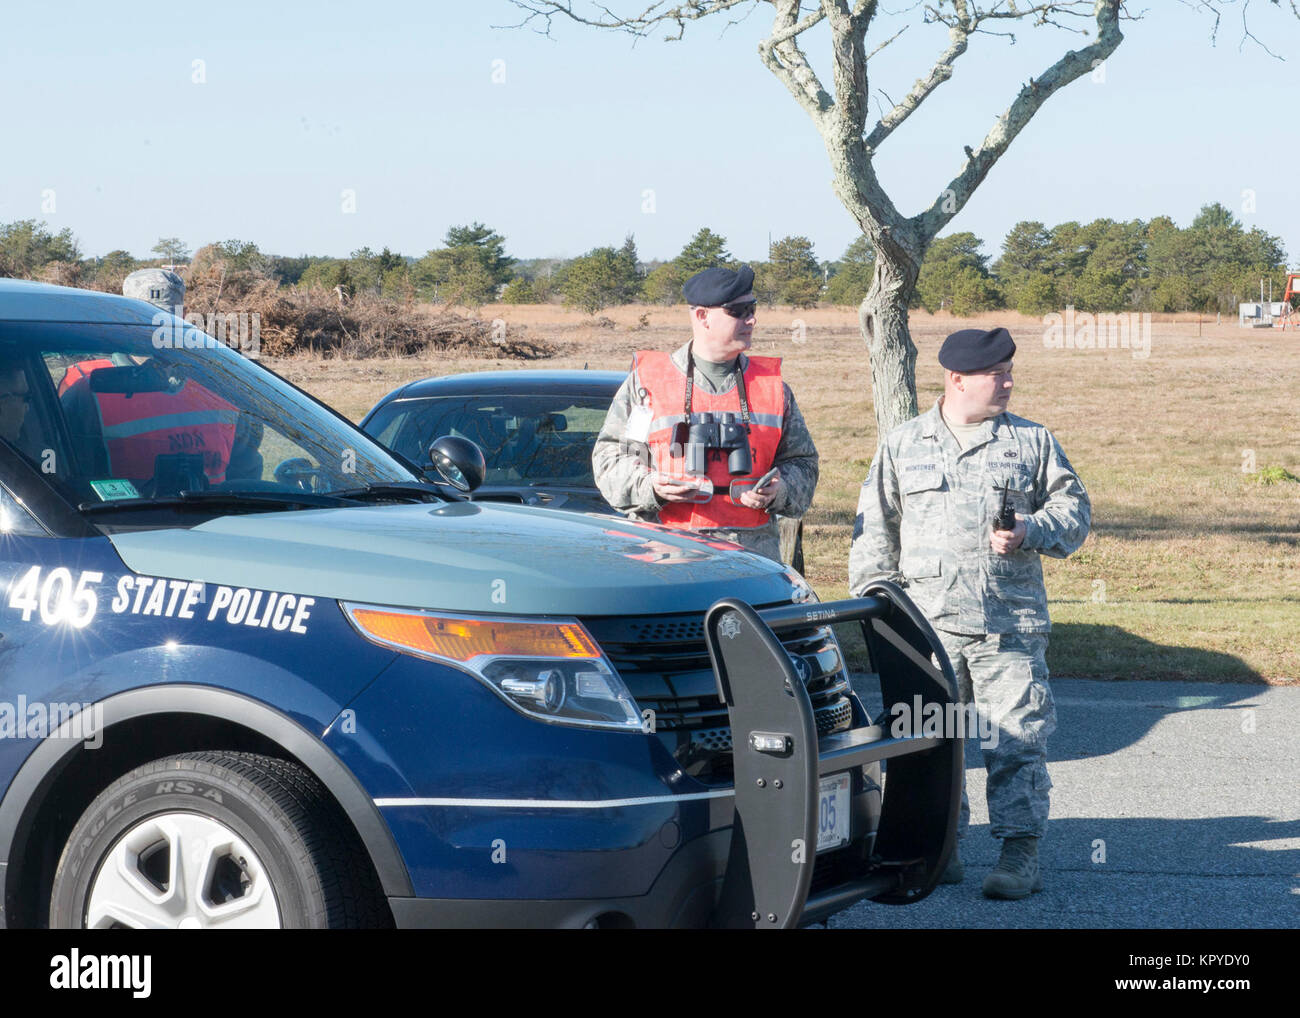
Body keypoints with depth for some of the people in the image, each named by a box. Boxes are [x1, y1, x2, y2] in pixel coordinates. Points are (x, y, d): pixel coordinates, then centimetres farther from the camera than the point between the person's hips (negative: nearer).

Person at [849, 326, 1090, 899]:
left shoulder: (1032, 442, 10)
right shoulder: (902, 445, 11)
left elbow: (1073, 507, 12)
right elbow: (874, 529, 14)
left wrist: (1031, 531, -8)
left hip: (1011, 623, -1)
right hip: (926, 621, 1)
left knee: (1015, 738, -5)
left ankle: (1020, 852, 1)